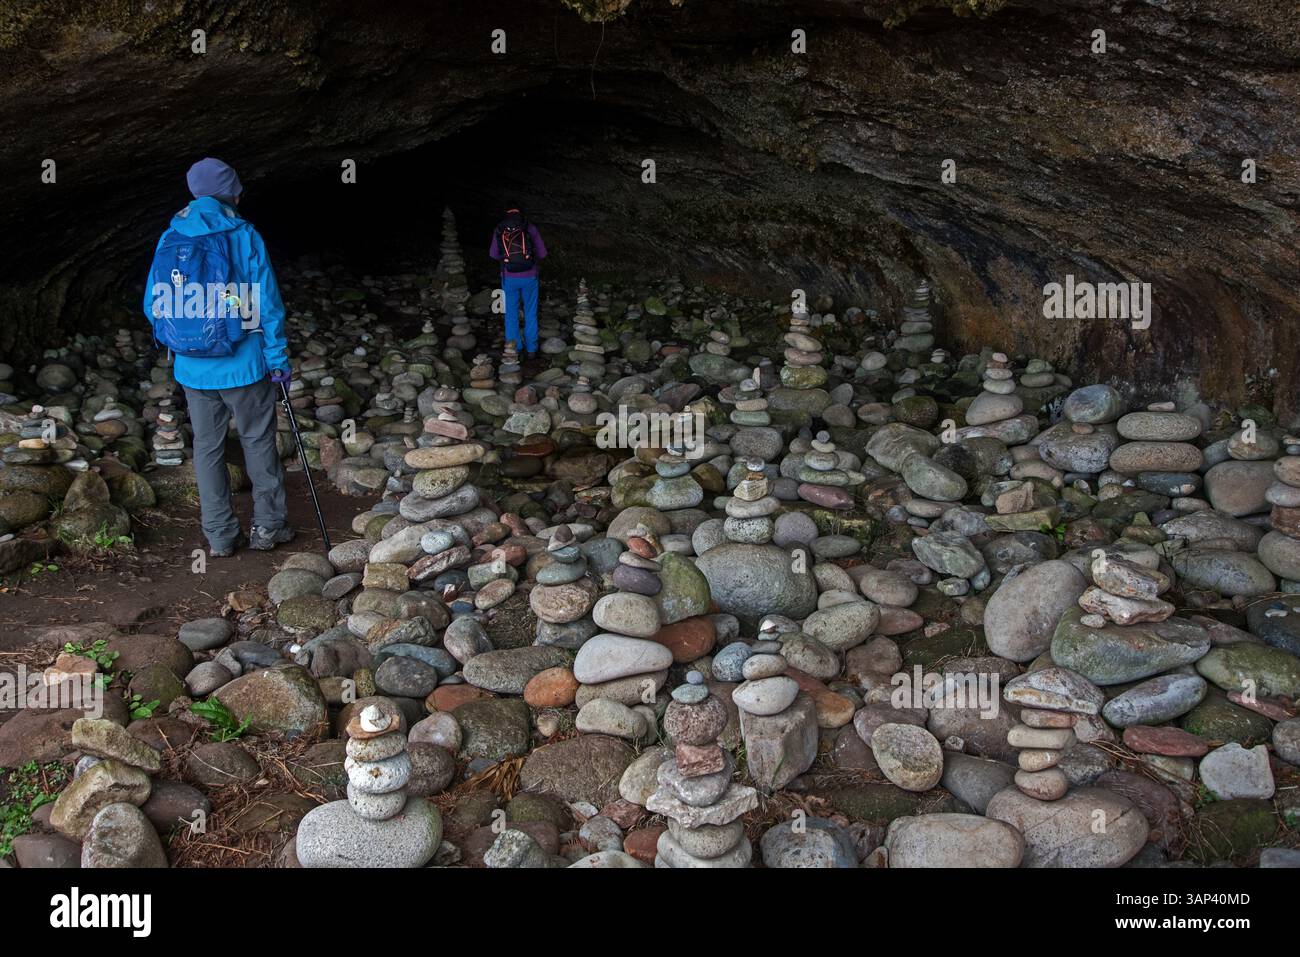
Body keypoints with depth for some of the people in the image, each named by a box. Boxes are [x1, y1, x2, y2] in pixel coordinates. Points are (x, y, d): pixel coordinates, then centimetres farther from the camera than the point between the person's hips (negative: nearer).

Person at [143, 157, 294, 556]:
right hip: (243, 365, -3)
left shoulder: (169, 239, 3)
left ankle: (220, 536, 16)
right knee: (258, 444, 11)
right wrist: (277, 357, -4)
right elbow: (266, 302, -10)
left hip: (194, 369, 3)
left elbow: (153, 305, 7)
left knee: (207, 449, 11)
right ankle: (268, 526, 18)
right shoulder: (243, 236, -8)